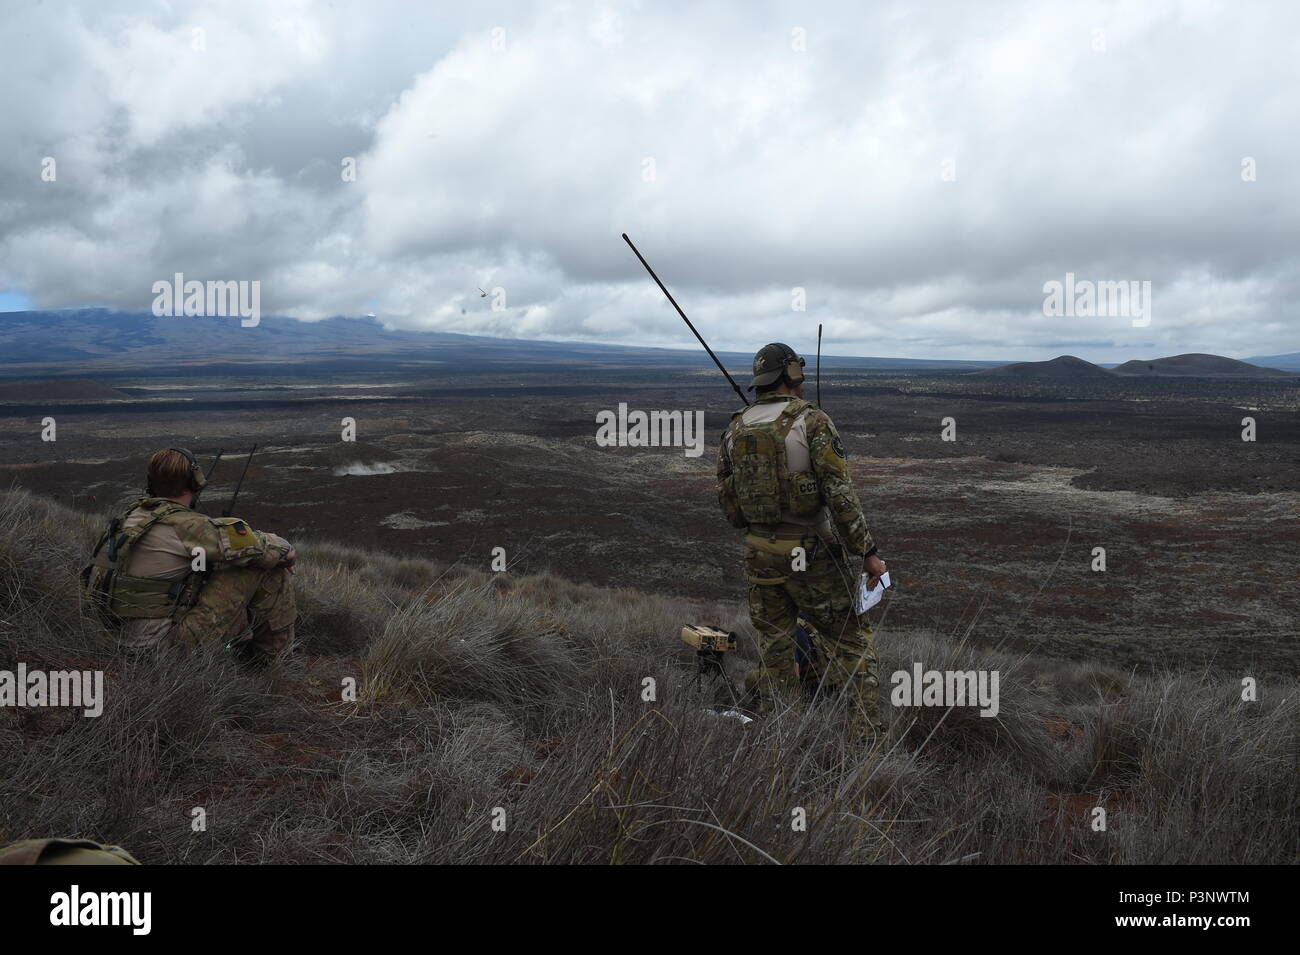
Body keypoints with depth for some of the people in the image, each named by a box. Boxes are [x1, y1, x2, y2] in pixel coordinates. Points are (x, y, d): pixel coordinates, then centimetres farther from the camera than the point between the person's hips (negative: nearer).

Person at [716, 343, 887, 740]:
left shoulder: (735, 429, 5)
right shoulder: (812, 420, -11)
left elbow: (727, 501, 10)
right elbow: (840, 495, -16)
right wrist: (867, 552, -10)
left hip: (759, 556, 5)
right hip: (812, 556, -4)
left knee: (773, 648, 16)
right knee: (851, 645, 8)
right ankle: (865, 735, 7)